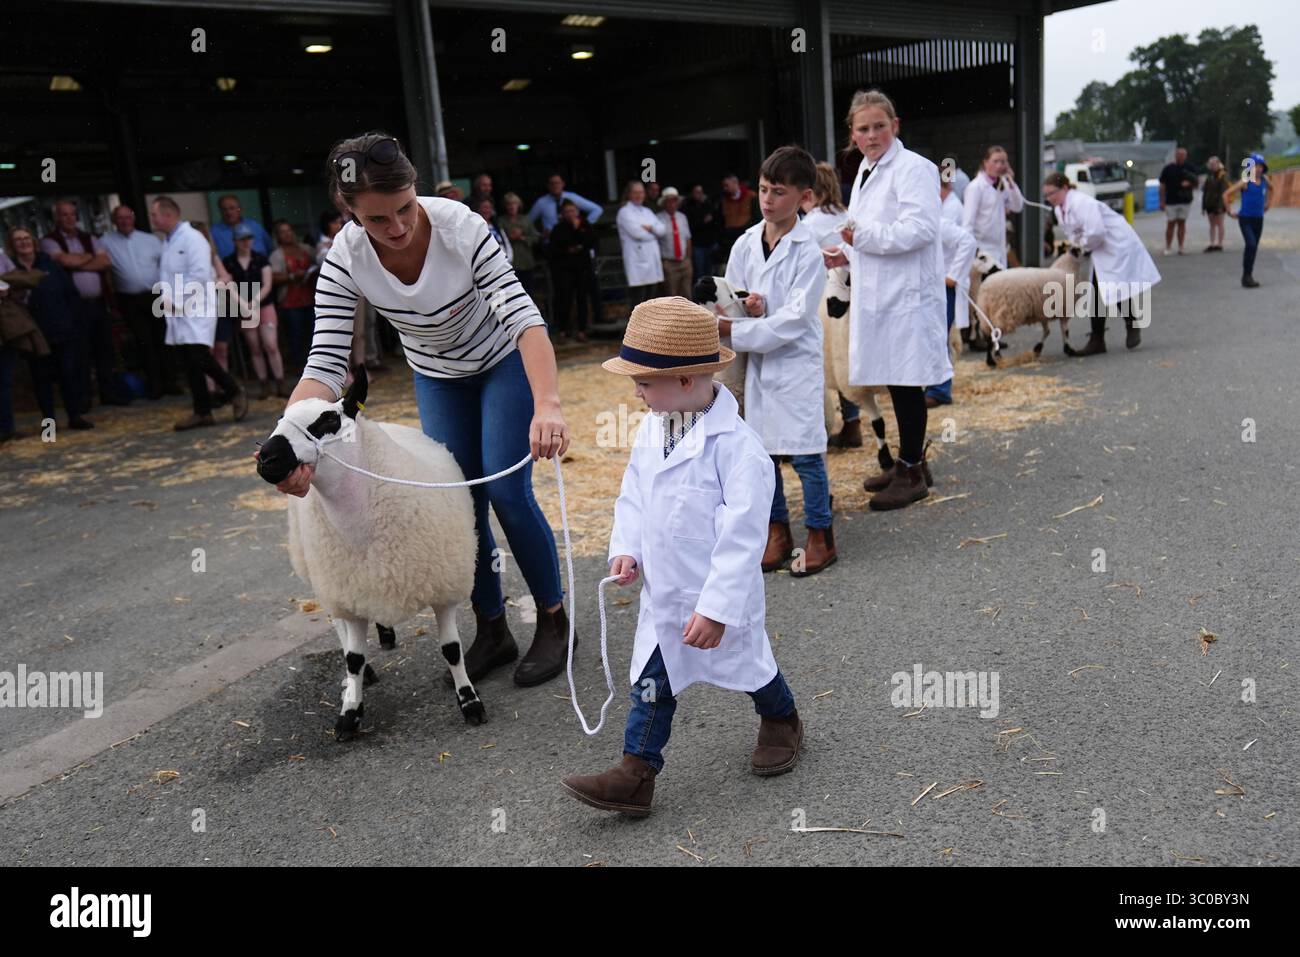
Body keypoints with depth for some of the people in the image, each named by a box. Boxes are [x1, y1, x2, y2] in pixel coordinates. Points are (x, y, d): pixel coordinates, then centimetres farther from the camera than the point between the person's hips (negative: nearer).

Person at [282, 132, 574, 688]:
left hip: (504, 361, -3)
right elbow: (325, 364, -28)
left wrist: (547, 405, -56)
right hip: (437, 377, 3)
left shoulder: (460, 226, -32)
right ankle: (492, 632, 19)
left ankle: (554, 622, 9)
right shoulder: (344, 261, -25)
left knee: (507, 493, -10)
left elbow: (523, 315, -40)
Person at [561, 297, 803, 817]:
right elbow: (633, 493, 9)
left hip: (718, 597, -6)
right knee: (651, 682, 10)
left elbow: (741, 534, -27)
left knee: (749, 666, 20)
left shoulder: (736, 444, -28)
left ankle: (782, 721, 48)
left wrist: (716, 606, -26)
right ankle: (636, 772, 20)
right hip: (661, 592, 6)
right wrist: (625, 548, -5)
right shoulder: (651, 430, -4)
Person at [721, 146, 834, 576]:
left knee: (805, 452, -2)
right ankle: (777, 532, 24)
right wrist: (750, 308, -12)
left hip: (797, 362, -5)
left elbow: (794, 318, -17)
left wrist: (735, 330, -20)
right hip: (757, 362, 5)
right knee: (762, 451, 10)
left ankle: (820, 536, 13)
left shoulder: (808, 252, -11)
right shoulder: (745, 244, 5)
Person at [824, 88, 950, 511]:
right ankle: (910, 461, 27)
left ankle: (911, 473, 7)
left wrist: (862, 235, -23)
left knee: (906, 384, -3)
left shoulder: (913, 168, -10)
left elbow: (920, 228, -21)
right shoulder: (866, 171, 19)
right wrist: (847, 255, 12)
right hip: (878, 296, 9)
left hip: (907, 297, -9)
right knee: (895, 383, 15)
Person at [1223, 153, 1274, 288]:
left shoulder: (1265, 180, 4)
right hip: (1245, 218, -6)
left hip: (1259, 219, 6)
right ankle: (1246, 275, -11)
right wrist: (1230, 212, -10)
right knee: (1251, 244, -20)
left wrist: (1268, 204, 18)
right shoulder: (1245, 182, -11)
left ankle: (1248, 276, 17)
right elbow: (1226, 195, -14)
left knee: (1254, 247, 8)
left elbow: (1271, 189, 26)